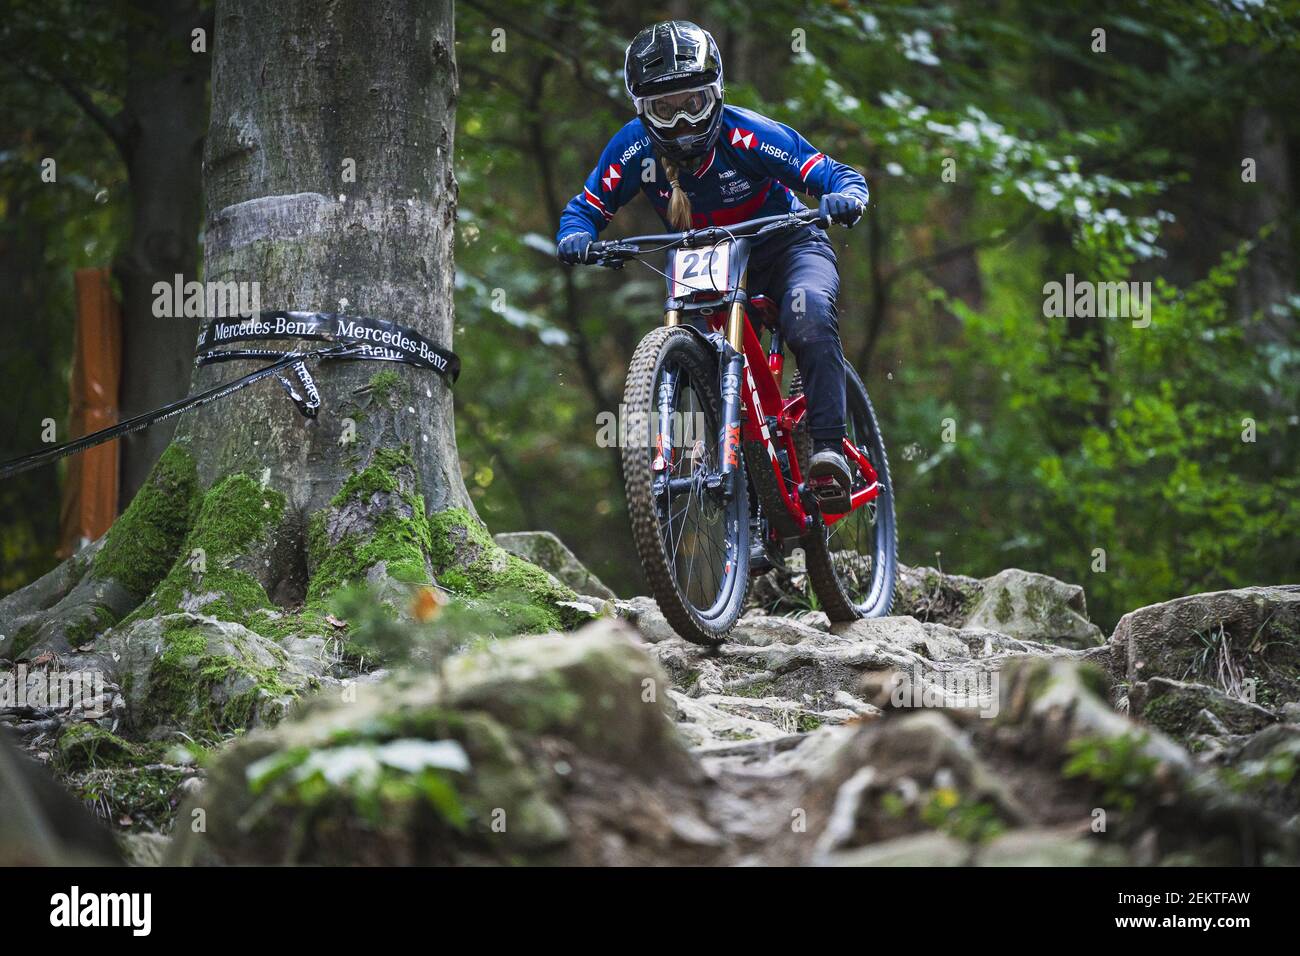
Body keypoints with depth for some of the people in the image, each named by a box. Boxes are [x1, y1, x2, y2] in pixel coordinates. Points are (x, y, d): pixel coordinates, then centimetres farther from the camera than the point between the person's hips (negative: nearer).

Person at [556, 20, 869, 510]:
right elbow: (586, 206, -7)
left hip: (784, 248, -4)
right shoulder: (634, 147, -18)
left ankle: (828, 449, -36)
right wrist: (576, 236, -30)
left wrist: (845, 196, -49)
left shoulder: (745, 135, -27)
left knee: (809, 312, -34)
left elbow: (836, 175, -25)